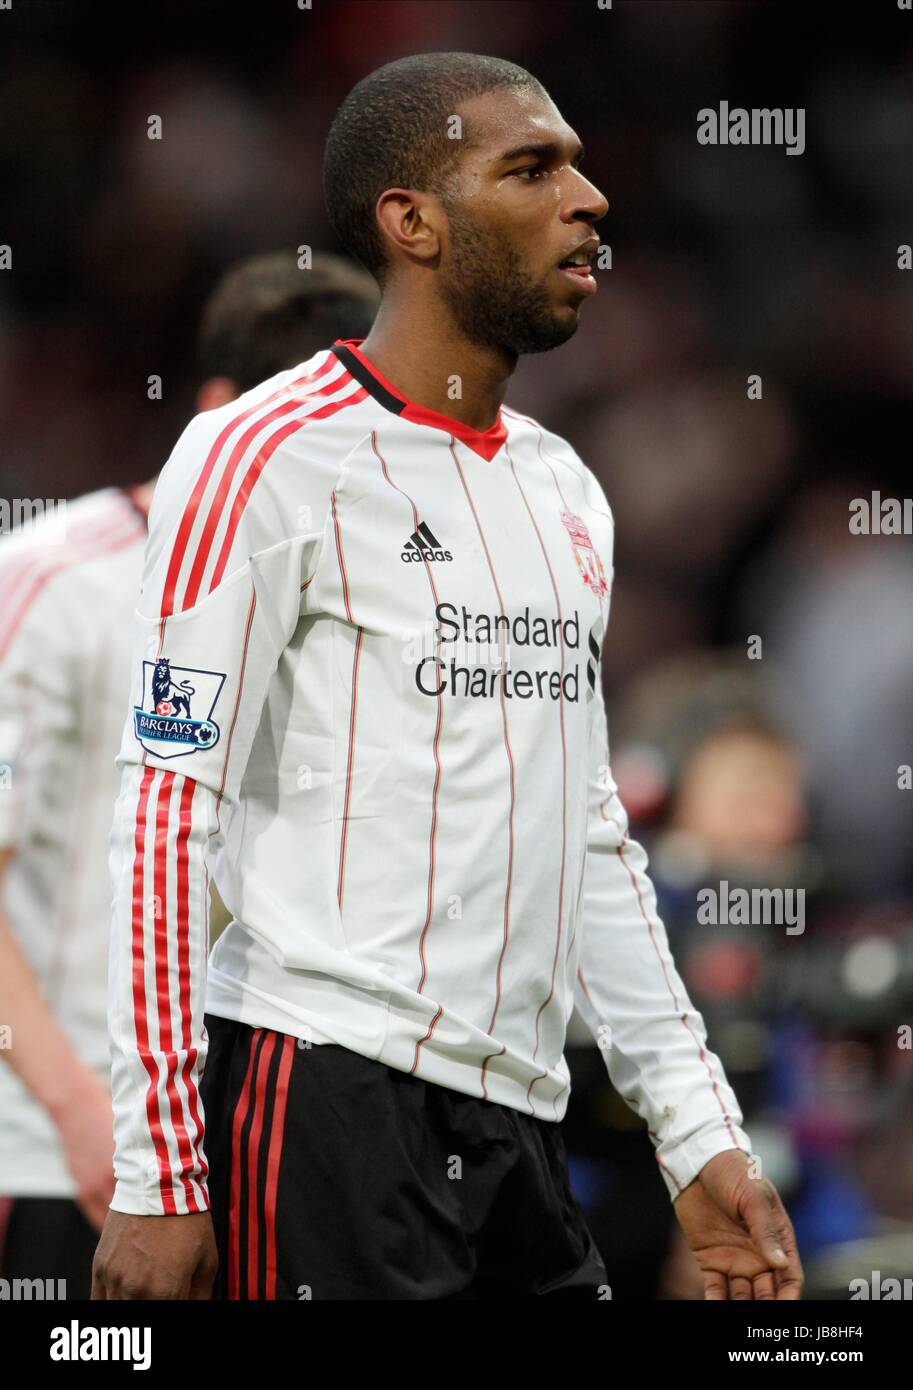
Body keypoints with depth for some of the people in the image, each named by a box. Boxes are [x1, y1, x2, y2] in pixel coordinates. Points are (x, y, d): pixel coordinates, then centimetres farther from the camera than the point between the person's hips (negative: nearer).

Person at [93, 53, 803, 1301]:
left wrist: (702, 1139, 15)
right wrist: (159, 1182, -15)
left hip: (519, 1123, 7)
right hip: (326, 1100, -7)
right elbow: (169, 818, -10)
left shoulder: (567, 488, 17)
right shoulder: (272, 460, -6)